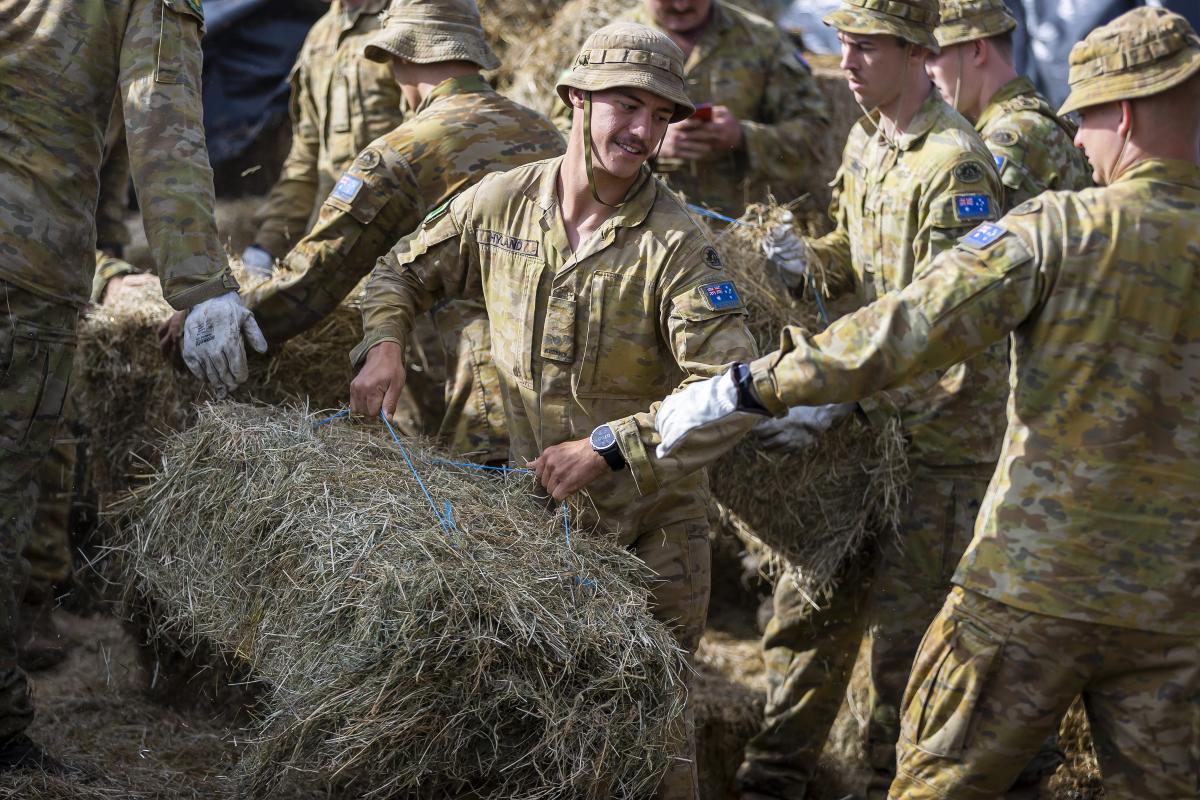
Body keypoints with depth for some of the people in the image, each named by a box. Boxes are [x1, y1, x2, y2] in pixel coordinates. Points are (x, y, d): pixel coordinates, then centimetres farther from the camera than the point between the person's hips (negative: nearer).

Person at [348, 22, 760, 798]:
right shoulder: (500, 203, -2)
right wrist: (383, 344, -7)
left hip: (650, 523, -4)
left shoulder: (677, 243, -17)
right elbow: (403, 271, 14)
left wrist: (608, 448, -28)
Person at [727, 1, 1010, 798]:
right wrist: (808, 260, -3)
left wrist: (841, 403, -31)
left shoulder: (955, 165, -22)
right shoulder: (865, 140, 7)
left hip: (941, 427, -8)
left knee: (903, 626, -1)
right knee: (813, 596, 14)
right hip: (867, 412, 8)